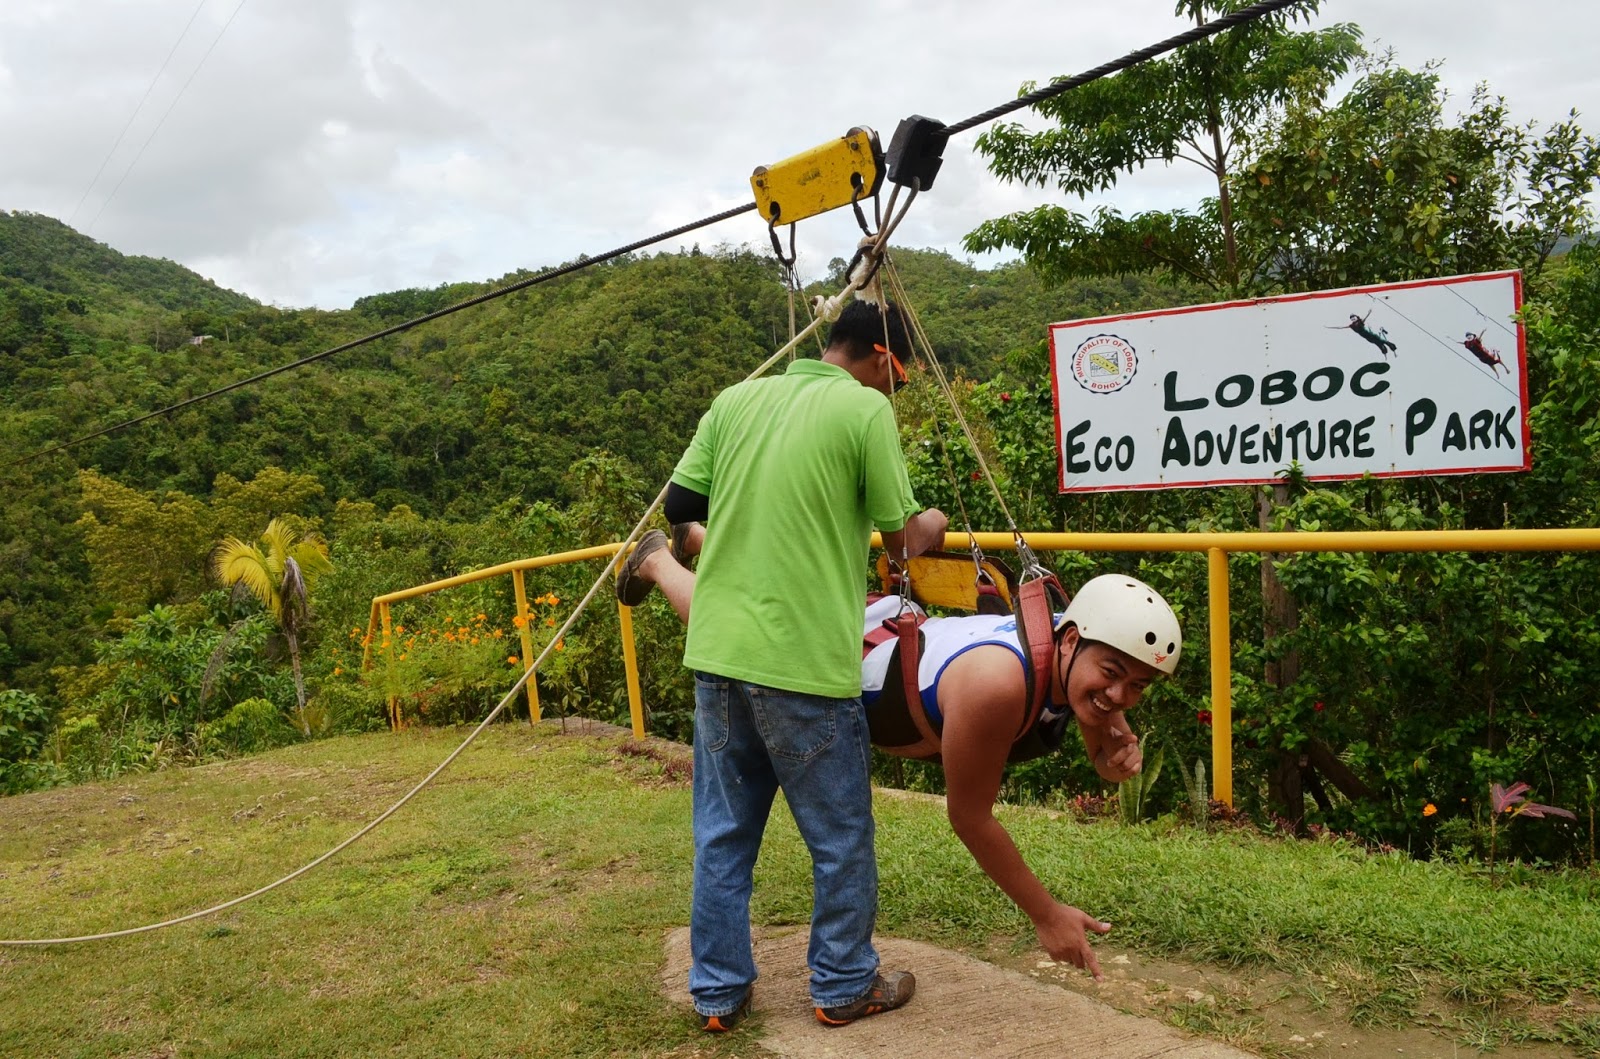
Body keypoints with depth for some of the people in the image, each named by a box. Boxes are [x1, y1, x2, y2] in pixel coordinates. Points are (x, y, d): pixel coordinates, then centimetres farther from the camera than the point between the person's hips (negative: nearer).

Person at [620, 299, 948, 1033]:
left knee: (723, 833, 17)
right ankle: (844, 986, 29)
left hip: (717, 649, 6)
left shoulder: (737, 399, 9)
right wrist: (931, 527, 19)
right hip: (804, 662, -5)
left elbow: (679, 505, 11)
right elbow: (903, 541, -3)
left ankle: (718, 992, 27)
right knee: (840, 839, 14)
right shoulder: (865, 408, -6)